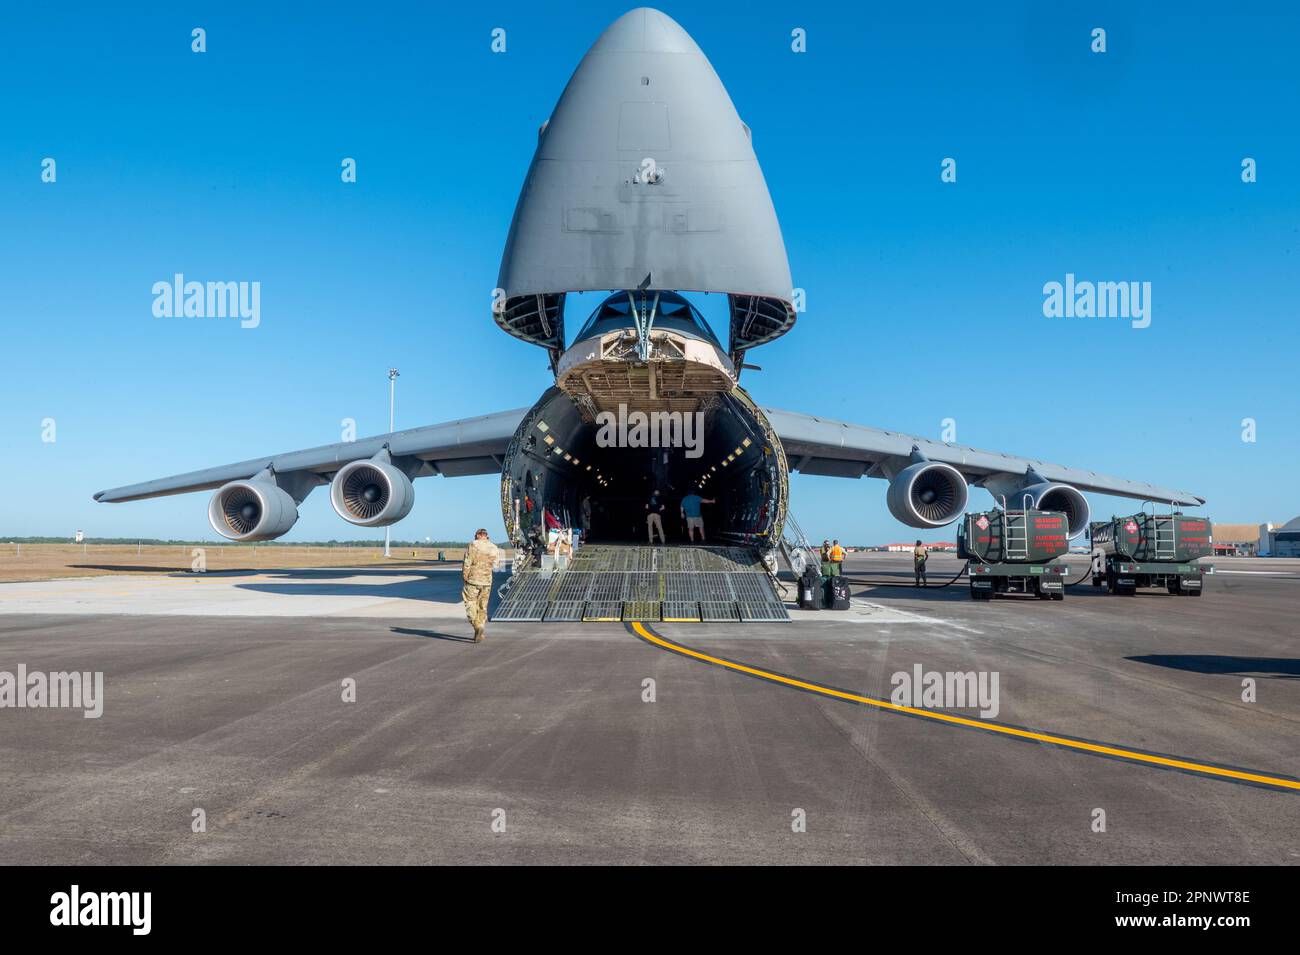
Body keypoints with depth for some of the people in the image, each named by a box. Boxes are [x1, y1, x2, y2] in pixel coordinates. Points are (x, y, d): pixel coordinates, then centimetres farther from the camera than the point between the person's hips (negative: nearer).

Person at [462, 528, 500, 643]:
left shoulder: (473, 545, -8)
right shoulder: (494, 548, 4)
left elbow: (467, 563, -11)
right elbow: (494, 565, 8)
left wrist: (464, 577, 0)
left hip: (473, 580, -4)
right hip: (487, 582, 4)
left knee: (470, 604, 3)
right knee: (483, 607, 13)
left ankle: (477, 626, -18)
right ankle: (479, 635, 16)